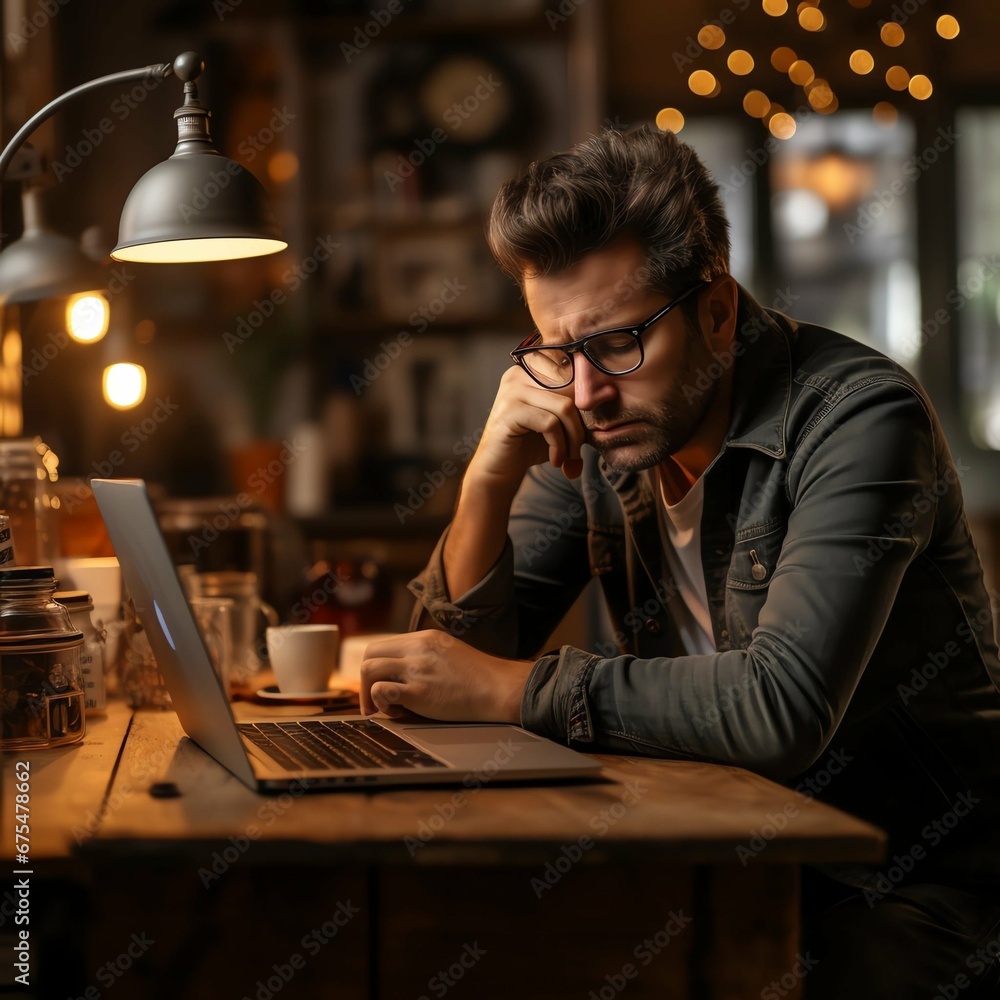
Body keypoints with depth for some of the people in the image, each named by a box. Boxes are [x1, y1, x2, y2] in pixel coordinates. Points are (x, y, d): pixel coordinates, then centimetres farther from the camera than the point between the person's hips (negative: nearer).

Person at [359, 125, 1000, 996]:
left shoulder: (858, 417, -19)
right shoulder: (593, 434, 0)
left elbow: (783, 707, -31)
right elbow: (470, 654, 1)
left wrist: (513, 689, -24)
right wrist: (491, 477, -15)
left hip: (911, 889, -5)